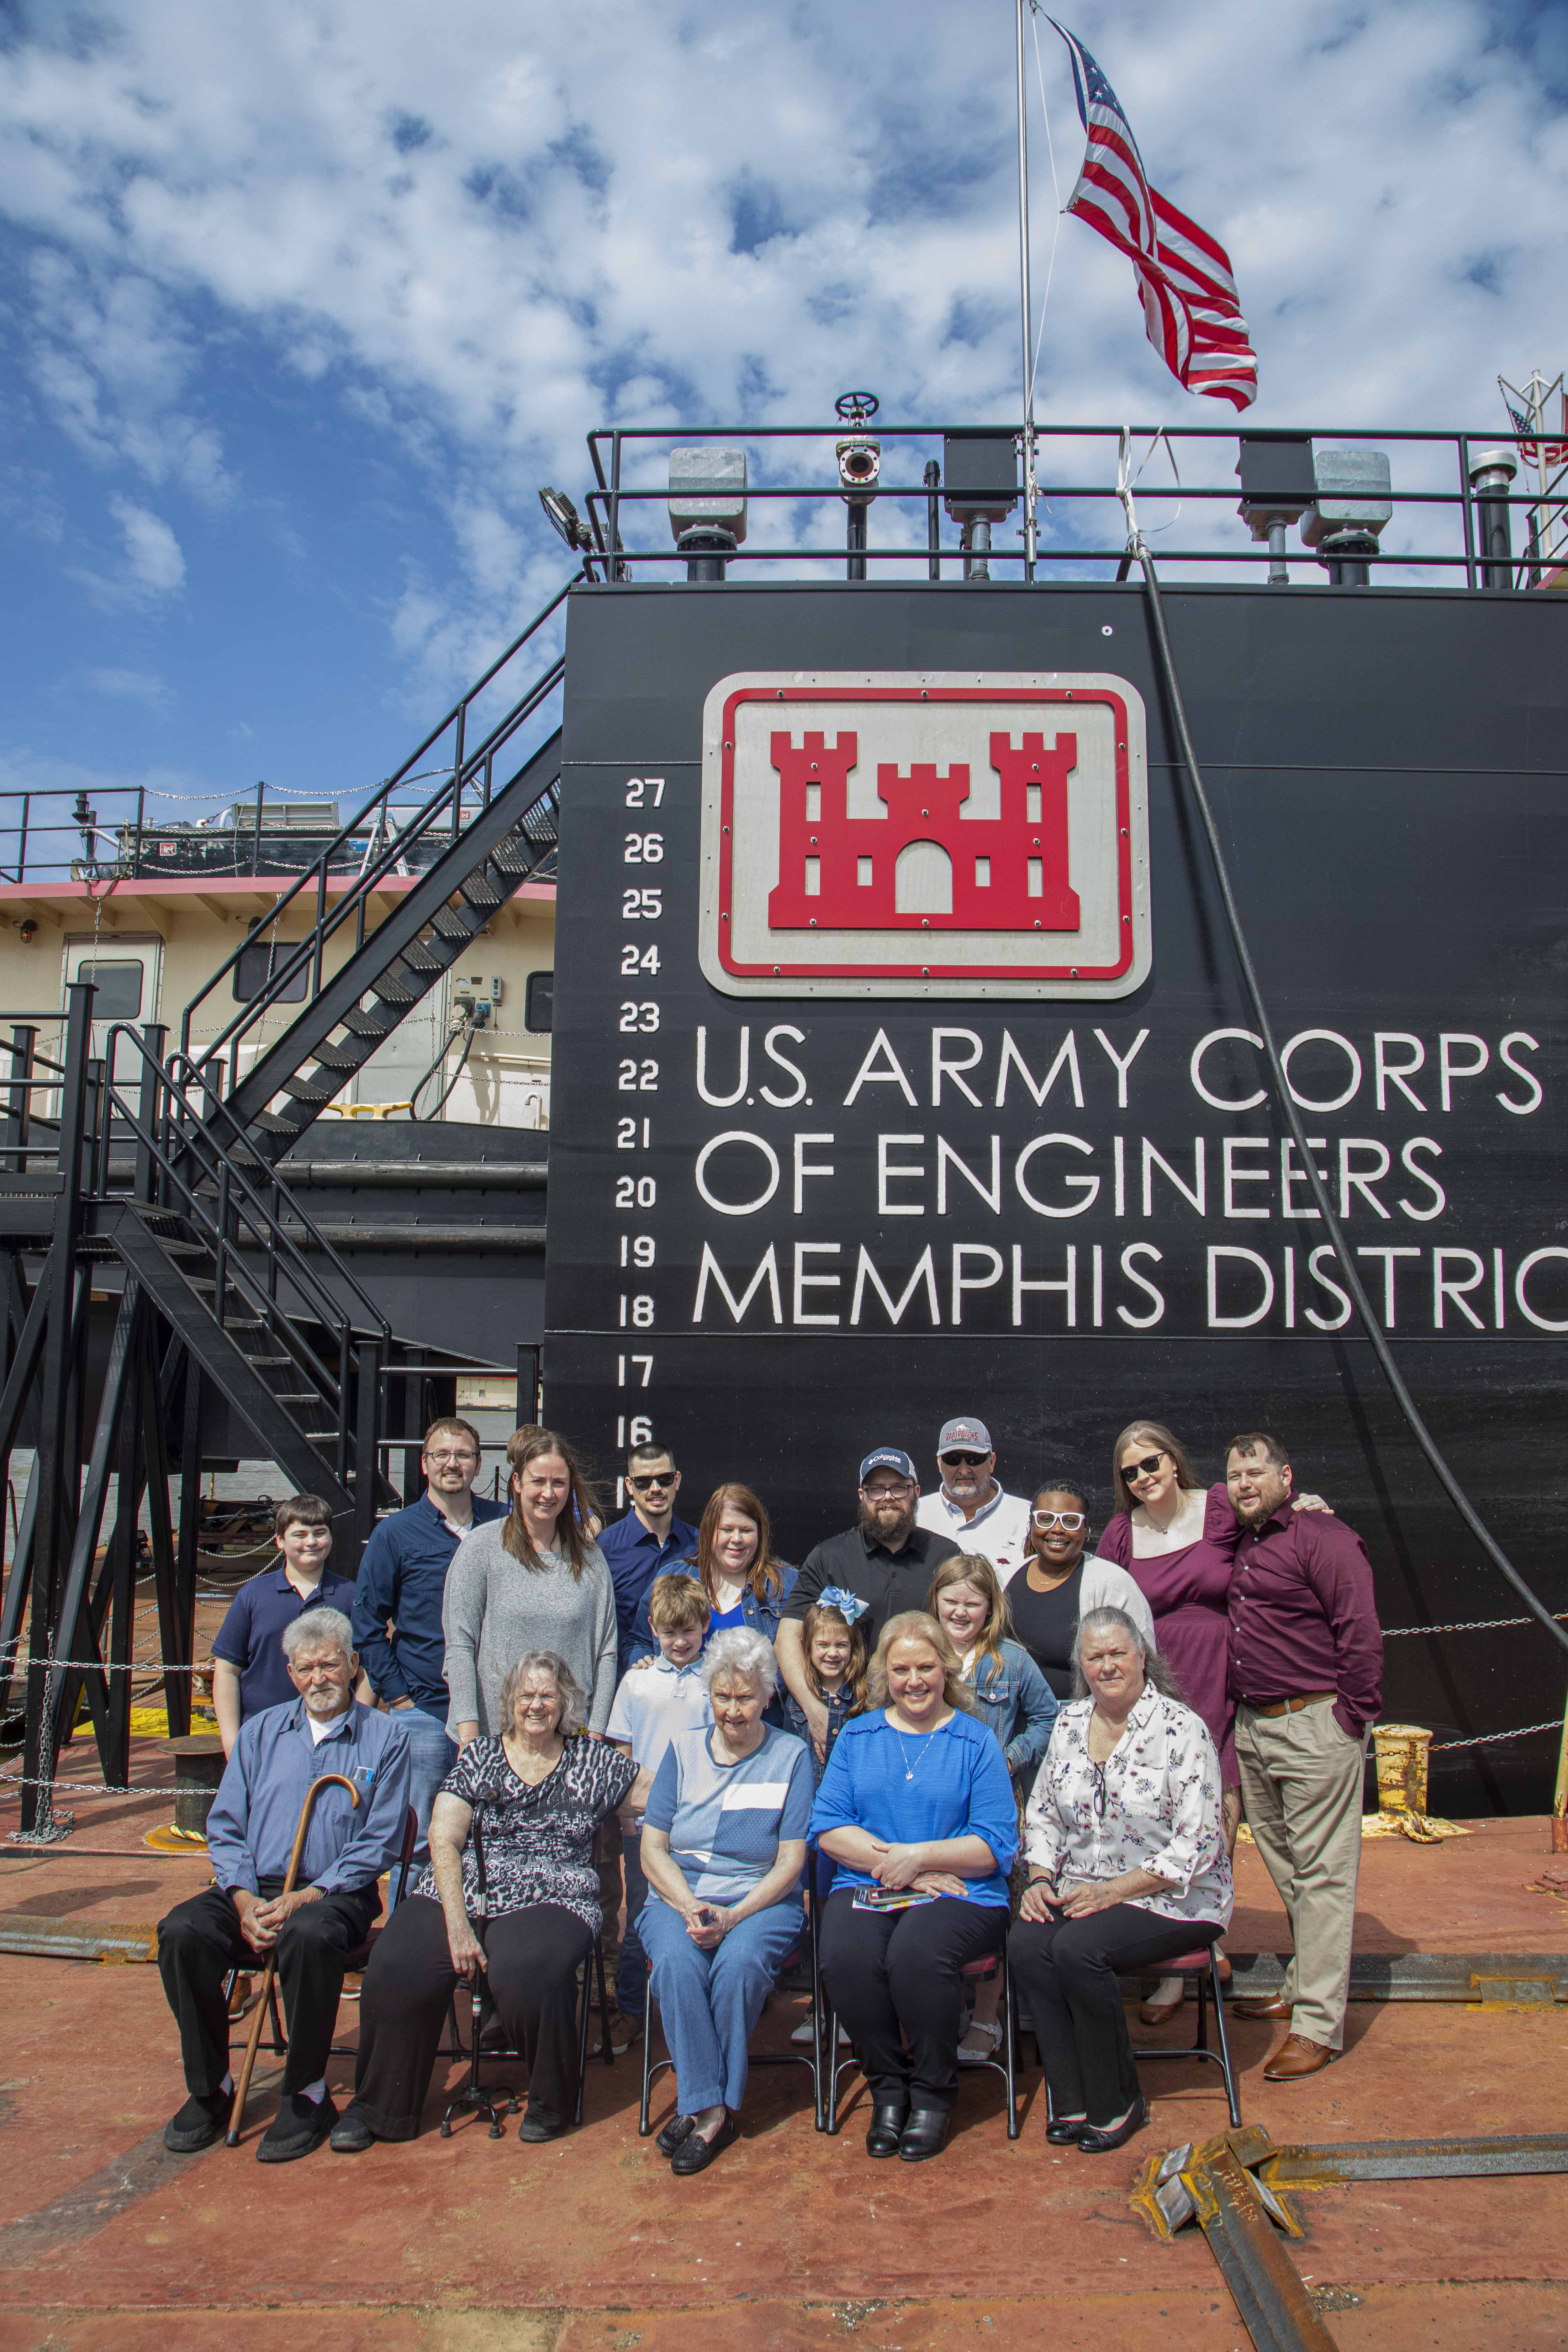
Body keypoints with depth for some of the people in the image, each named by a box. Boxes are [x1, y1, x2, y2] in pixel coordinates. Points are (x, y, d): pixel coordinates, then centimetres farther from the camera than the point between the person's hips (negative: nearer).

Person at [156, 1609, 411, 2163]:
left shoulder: (385, 1737, 4)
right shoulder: (260, 1732, 16)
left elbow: (379, 1845, -3)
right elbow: (225, 1828, 10)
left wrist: (305, 1898, -15)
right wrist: (244, 1899, -9)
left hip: (336, 1893, -4)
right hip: (254, 1889, 4)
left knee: (309, 1936, -36)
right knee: (181, 1932, -24)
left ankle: (306, 2096, -16)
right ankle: (209, 2088, -6)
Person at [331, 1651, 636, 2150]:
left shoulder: (591, 1762, 12)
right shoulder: (479, 1756, 11)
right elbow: (444, 1838, -1)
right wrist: (457, 1923, -12)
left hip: (550, 1903, -1)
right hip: (460, 1894, 2)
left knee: (527, 1972, -33)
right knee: (398, 1969, -25)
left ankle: (551, 2103, -6)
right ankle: (380, 2107, -1)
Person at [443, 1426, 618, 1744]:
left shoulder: (590, 1557, 6)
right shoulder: (483, 1547, -2)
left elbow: (606, 1653, 6)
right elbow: (460, 1647, -5)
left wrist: (594, 1738, 0)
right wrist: (469, 1737, -11)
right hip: (493, 1733, -2)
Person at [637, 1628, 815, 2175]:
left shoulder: (790, 1756, 5)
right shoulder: (683, 1750, 11)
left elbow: (790, 1862, -1)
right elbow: (653, 1848, 6)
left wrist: (733, 1916, -16)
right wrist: (691, 1909, -12)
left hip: (762, 1901, -2)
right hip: (679, 1897, 2)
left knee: (740, 1962, -32)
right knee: (676, 1961, -30)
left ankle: (702, 2108, -17)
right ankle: (712, 2108, -22)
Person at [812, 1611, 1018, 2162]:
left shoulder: (976, 1741, 7)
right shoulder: (857, 1736, 15)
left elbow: (996, 1844, -1)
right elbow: (828, 1826, 5)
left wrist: (918, 1856, -13)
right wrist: (890, 1861, -9)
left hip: (959, 1893, -2)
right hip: (865, 1889, 2)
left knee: (916, 1952, -33)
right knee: (846, 1955, -29)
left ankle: (933, 2093, -7)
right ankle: (887, 2088, -4)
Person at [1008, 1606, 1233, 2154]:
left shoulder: (1182, 1729, -10)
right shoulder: (1070, 1722, 8)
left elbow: (1196, 1845, -14)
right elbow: (1042, 1815, 14)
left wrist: (1111, 1892, -18)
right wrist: (1041, 1880, -5)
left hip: (1172, 1900, -5)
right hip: (1083, 1893, 5)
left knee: (1077, 1948, -29)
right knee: (1025, 1944, -23)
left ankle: (1117, 2102, -7)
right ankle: (1072, 2100, -8)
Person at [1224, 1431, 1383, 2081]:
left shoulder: (1322, 1537, -10)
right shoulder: (1240, 1547, 15)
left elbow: (1361, 1631, -15)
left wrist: (1353, 1716, -13)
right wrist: (1237, 1708, 16)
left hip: (1314, 1727, -8)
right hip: (1252, 1728, 8)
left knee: (1321, 1874, -4)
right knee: (1285, 1869, 16)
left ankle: (1319, 2023, -1)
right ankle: (1302, 1986, 29)